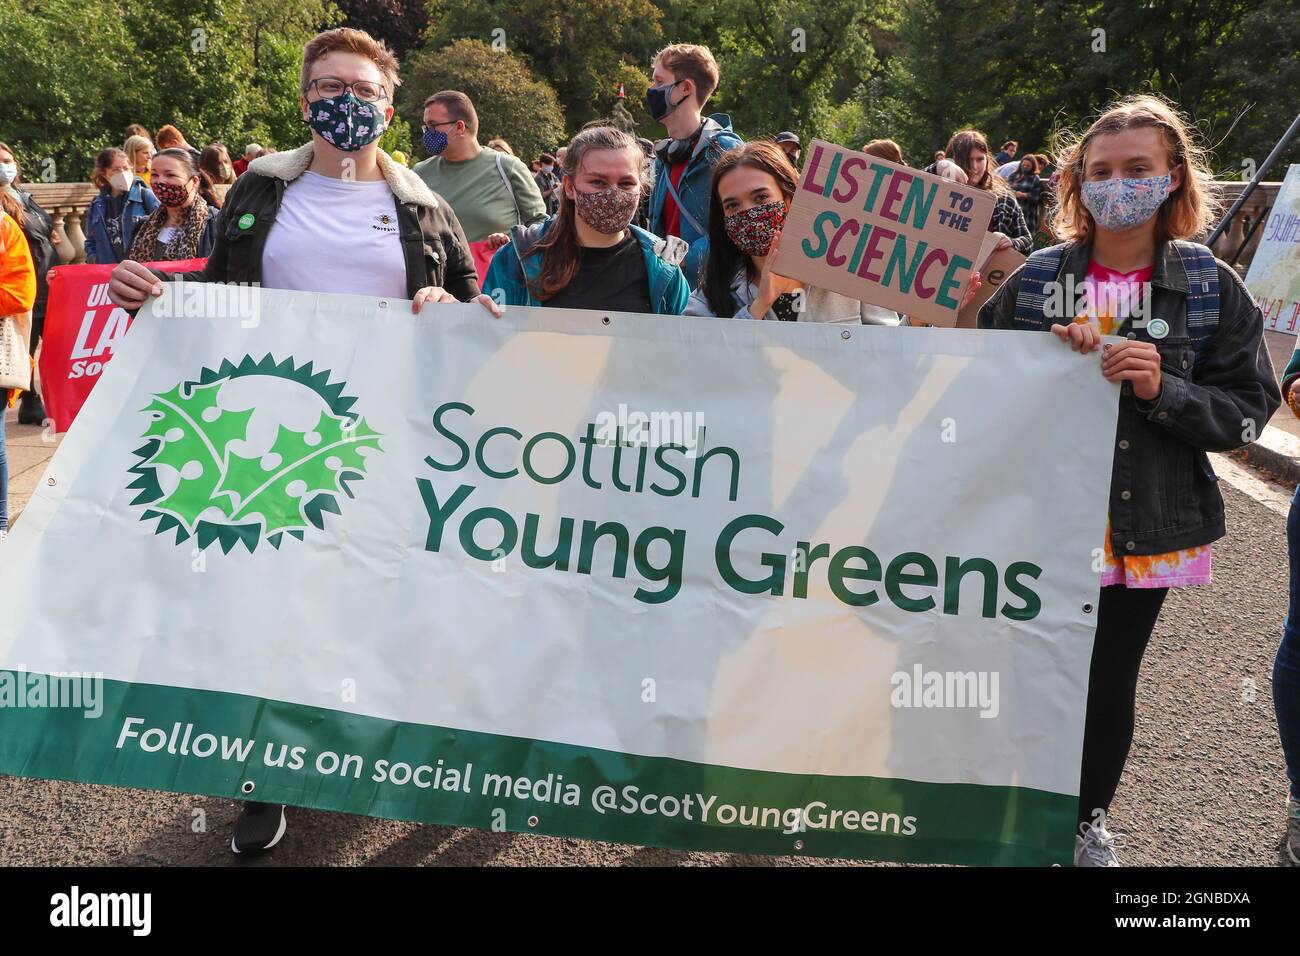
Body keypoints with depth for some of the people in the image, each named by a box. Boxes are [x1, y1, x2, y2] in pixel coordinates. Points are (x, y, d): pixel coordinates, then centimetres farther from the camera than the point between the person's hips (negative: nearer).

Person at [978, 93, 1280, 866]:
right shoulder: (1036, 279, -1)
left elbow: (1248, 411, -2)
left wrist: (1162, 389, -18)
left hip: (1150, 521, 1)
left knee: (1111, 679, 12)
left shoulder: (1213, 289, -2)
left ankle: (1091, 815, 36)